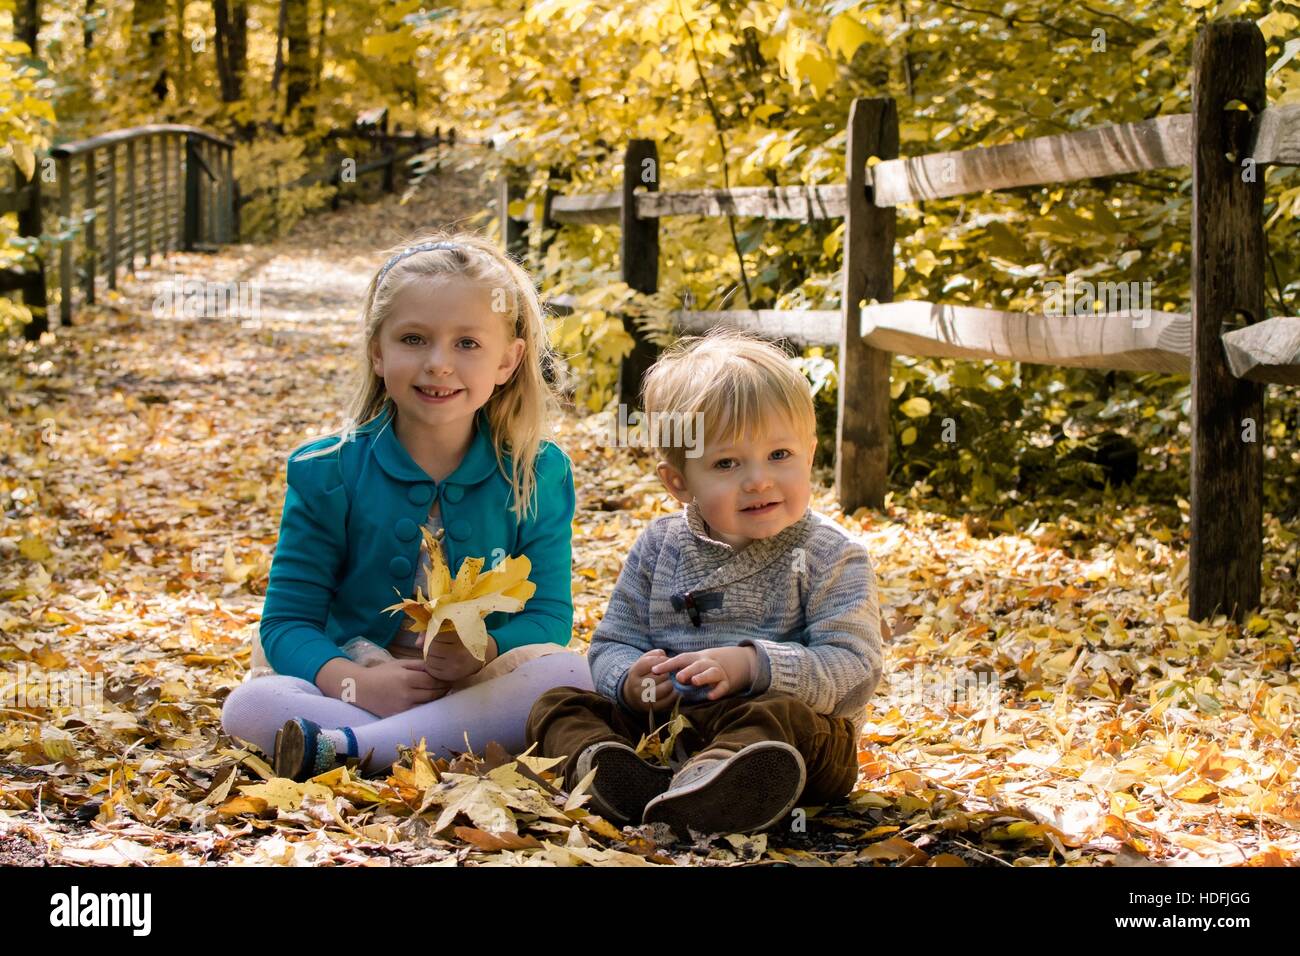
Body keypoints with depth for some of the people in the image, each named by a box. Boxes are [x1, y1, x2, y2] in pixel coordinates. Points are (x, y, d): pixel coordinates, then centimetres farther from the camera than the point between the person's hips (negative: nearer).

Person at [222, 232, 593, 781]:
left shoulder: (536, 473, 0)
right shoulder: (329, 473, -1)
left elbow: (549, 614, -2)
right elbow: (287, 620, -4)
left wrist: (484, 652, -26)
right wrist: (358, 682, -24)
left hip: (482, 687, 1)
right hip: (356, 685, 0)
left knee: (568, 674, -30)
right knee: (249, 705, -27)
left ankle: (344, 748, -33)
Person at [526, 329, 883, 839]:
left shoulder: (828, 556, -1)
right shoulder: (659, 548, 11)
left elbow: (854, 668, -12)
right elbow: (611, 645, 12)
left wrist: (752, 666, -25)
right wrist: (629, 681, -13)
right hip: (660, 723, 4)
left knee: (787, 717, -36)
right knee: (557, 705, -11)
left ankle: (705, 784, -65)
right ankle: (602, 765, -44)